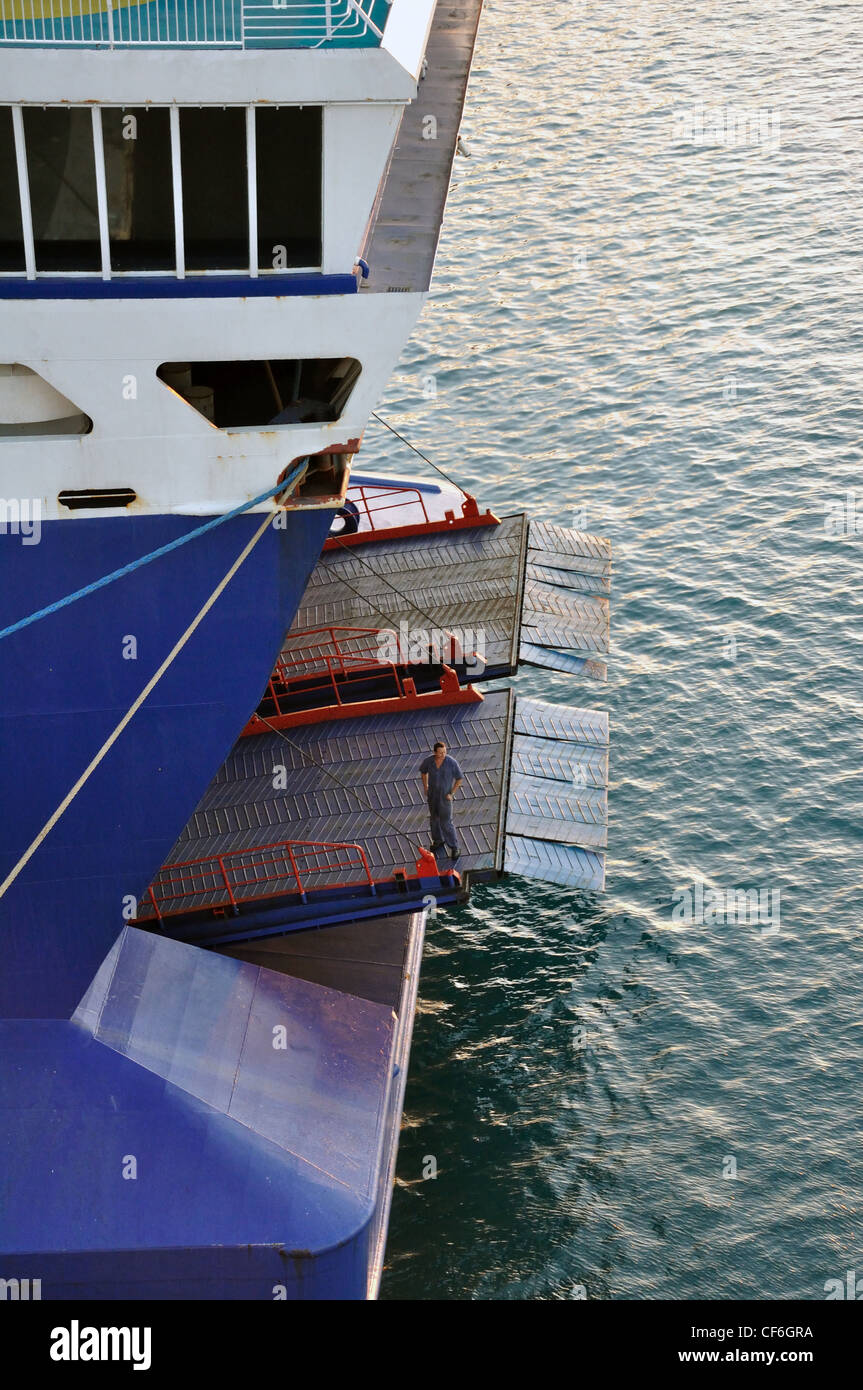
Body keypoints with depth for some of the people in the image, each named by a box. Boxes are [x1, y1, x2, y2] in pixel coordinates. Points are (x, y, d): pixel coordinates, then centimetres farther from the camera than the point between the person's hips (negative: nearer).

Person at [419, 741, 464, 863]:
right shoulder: (428, 761, -15)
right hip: (432, 795, 4)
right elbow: (423, 770, 9)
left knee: (446, 823, -3)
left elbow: (460, 779, -11)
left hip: (444, 797, -4)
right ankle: (438, 841, 45)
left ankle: (455, 849, 12)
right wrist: (425, 786, 7)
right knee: (434, 818, 22)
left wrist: (452, 794, -15)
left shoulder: (452, 762, -25)